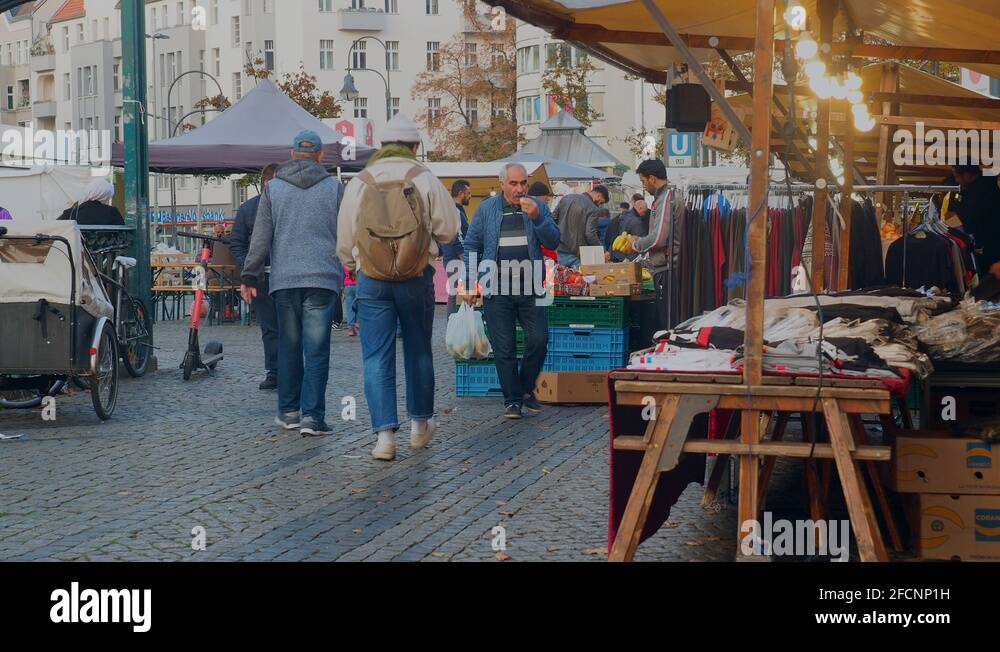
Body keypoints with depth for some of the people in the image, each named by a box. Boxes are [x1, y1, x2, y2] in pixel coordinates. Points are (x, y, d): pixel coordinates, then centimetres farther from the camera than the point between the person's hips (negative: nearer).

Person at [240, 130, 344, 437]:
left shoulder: (273, 188, 6)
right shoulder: (334, 187, 4)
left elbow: (261, 237, 4)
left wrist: (250, 276, 8)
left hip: (284, 279, 2)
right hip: (323, 278, -1)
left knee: (289, 347, 12)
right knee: (317, 350, -2)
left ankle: (289, 411, 17)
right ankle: (312, 415, -7)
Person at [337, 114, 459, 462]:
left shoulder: (359, 182, -2)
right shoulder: (425, 180, -5)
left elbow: (345, 240, 4)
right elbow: (448, 229, -1)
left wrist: (352, 265, 24)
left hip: (372, 280, 0)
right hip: (417, 277, 0)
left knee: (377, 358, 1)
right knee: (418, 351, 15)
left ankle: (385, 434, -8)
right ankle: (420, 425, 27)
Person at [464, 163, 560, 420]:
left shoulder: (538, 207, 6)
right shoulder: (487, 209, 5)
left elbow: (553, 242, -1)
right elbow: (472, 246, 10)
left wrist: (537, 218, -15)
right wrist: (472, 281, 3)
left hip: (530, 288, 1)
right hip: (496, 290, -1)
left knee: (539, 340, -4)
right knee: (504, 348, 1)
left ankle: (526, 389, 18)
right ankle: (512, 400, 10)